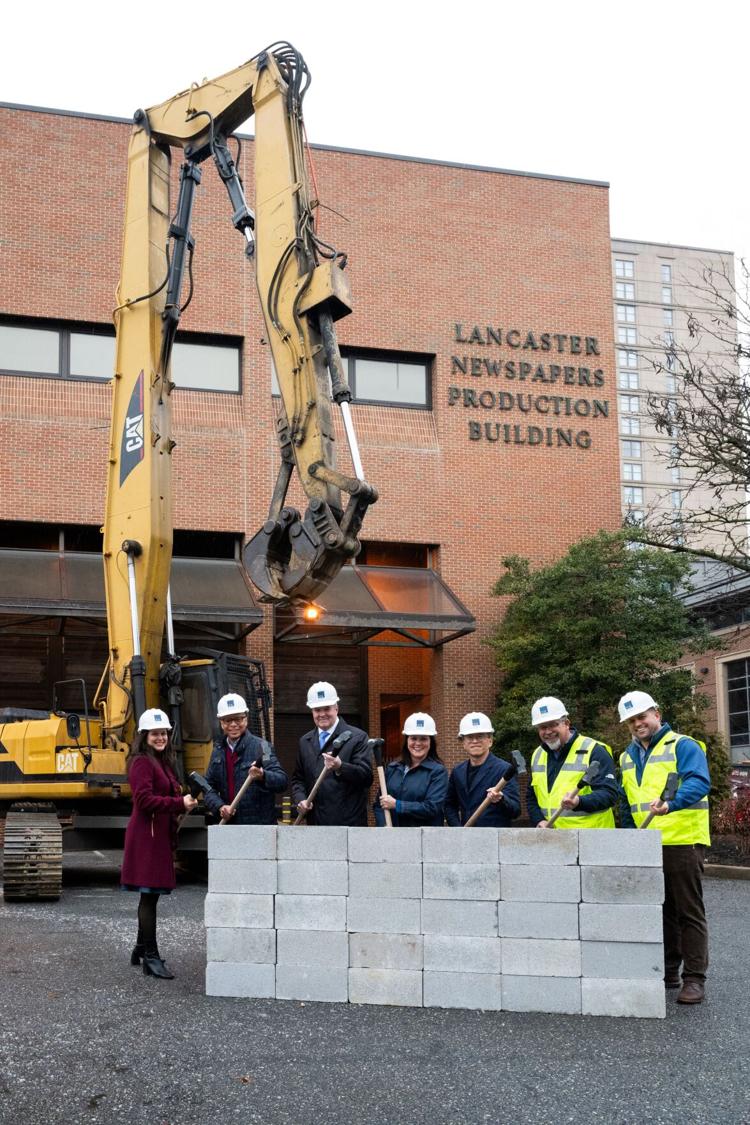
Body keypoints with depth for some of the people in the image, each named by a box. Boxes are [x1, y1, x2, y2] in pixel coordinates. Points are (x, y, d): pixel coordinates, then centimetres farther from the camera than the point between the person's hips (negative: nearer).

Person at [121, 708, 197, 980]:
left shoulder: (164, 762, 18)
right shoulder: (142, 762, -12)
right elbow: (144, 799, -21)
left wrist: (180, 805, 9)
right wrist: (180, 804, -20)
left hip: (160, 834, 10)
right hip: (147, 833, -10)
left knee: (150, 894, 17)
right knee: (150, 894, -6)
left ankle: (141, 949, 29)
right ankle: (151, 957, -1)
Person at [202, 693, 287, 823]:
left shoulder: (261, 746, -6)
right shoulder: (218, 750, 10)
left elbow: (283, 781, -15)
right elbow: (208, 787, 12)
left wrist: (263, 776, -35)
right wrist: (220, 807, -8)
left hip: (260, 825, -4)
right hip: (228, 824, 5)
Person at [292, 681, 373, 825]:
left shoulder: (357, 737, -1)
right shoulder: (305, 741, 16)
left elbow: (367, 775, -10)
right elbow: (298, 778, 20)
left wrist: (340, 767, -27)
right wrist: (300, 799, -1)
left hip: (349, 822, -5)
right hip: (316, 821, 5)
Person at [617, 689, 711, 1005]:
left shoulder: (683, 746, -5)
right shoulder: (627, 757, 16)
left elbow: (699, 782, -21)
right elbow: (626, 802, 23)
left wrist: (671, 804, -37)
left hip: (683, 842, -7)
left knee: (689, 911, -2)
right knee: (661, 911, 14)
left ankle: (694, 978, 2)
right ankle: (667, 970, 23)